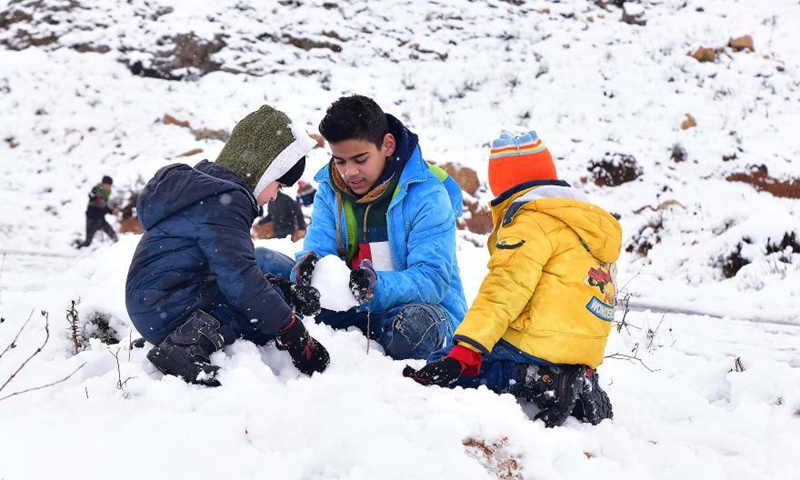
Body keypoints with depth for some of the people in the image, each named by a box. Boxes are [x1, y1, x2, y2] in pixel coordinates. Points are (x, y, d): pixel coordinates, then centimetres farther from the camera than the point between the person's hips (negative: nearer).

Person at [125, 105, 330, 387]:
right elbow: (238, 275, -24)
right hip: (168, 311, -10)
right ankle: (195, 340, -28)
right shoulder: (223, 202, -15)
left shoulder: (202, 185, 17)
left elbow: (232, 262, 20)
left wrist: (286, 288, 7)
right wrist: (295, 338, -24)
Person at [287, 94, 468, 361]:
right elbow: (318, 249, -6)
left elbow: (433, 280, -23)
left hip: (425, 307, -4)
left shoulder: (427, 195, -15)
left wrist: (377, 287, -42)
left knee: (414, 325, -42)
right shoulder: (330, 191, 2)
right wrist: (308, 265, -33)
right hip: (354, 312, 5)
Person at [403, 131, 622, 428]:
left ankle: (537, 383, -16)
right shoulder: (589, 222, 23)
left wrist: (463, 353, -26)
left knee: (439, 368, -3)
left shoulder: (532, 222, -7)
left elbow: (504, 292, -20)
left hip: (535, 349, -9)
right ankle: (576, 384, 4)